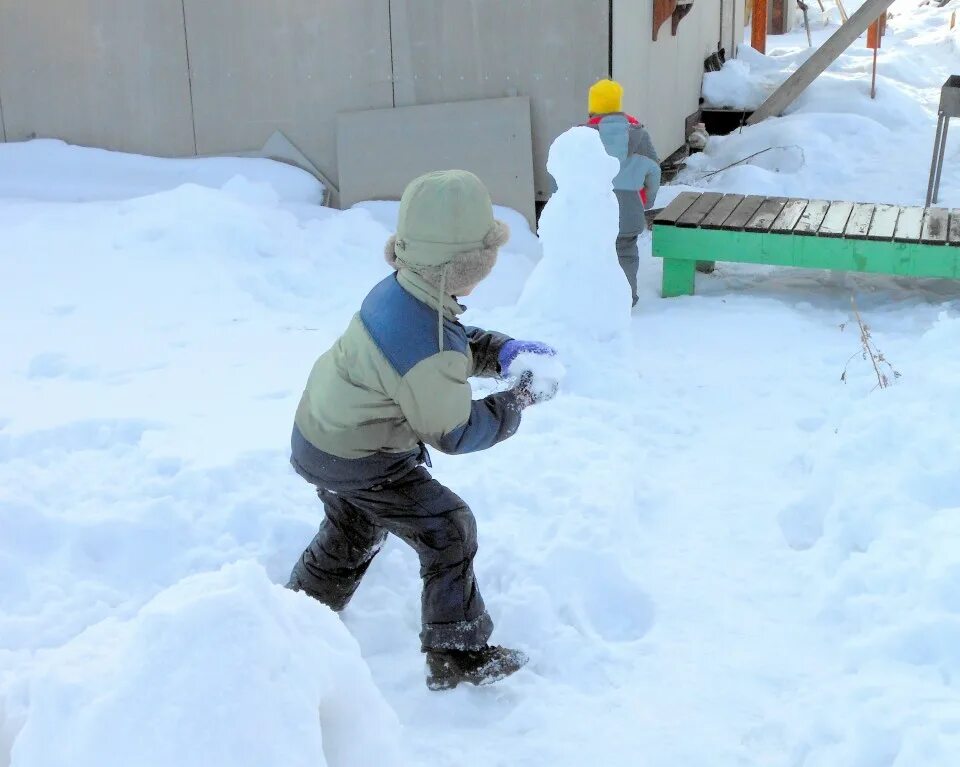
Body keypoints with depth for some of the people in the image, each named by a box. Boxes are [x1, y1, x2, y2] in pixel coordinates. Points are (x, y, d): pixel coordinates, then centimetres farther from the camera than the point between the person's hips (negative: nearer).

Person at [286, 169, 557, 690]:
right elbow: (455, 433, -20)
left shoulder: (397, 290, -10)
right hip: (360, 462, -9)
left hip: (318, 433, 9)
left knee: (353, 529, 31)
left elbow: (454, 342, 9)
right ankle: (458, 656, 12)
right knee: (448, 531, 2)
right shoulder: (428, 355, -35)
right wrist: (522, 398, -11)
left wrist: (502, 350, -6)